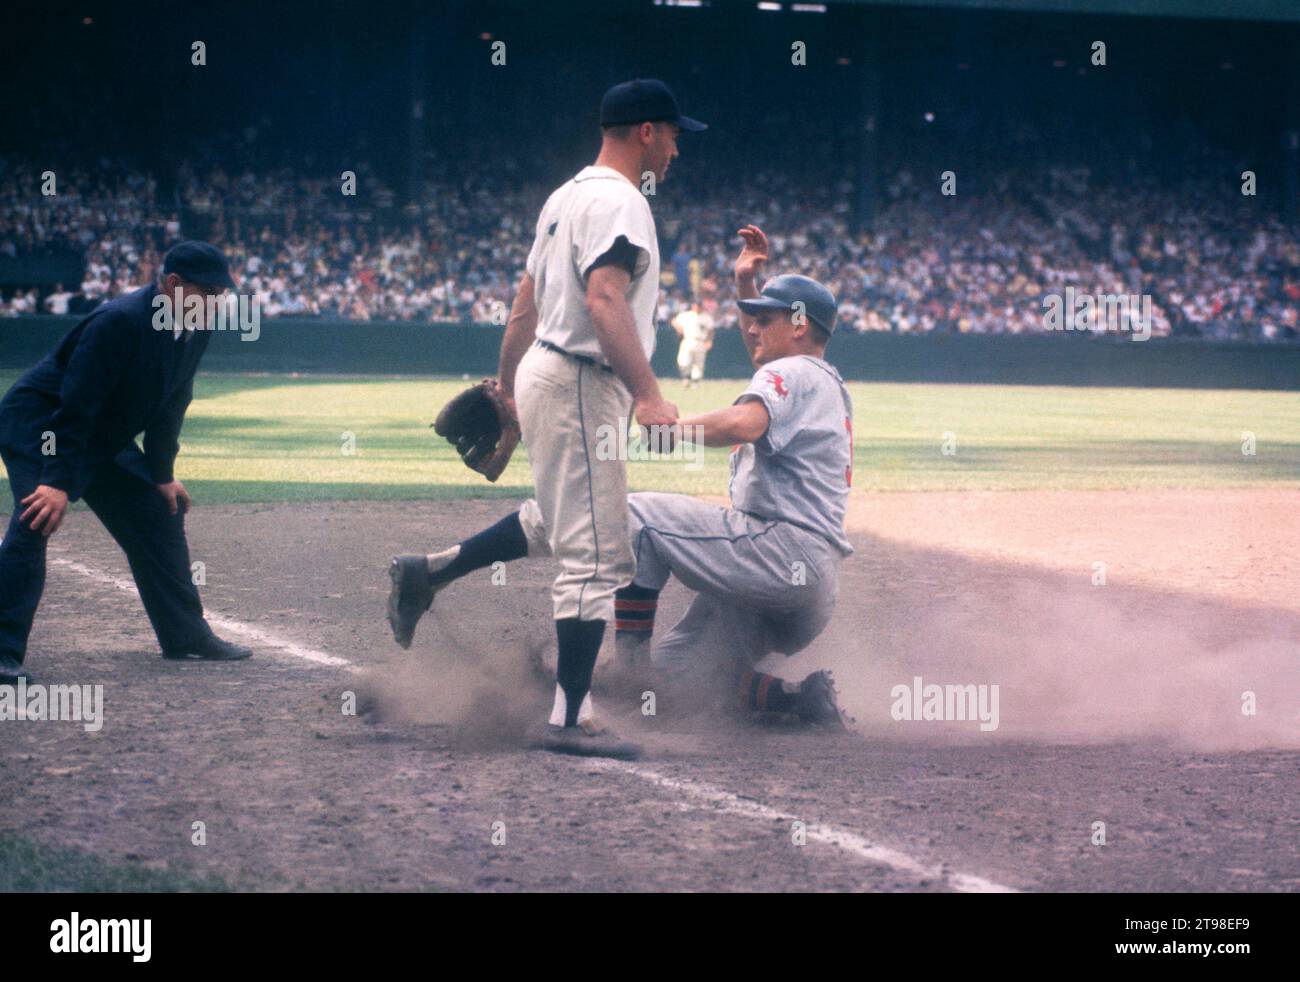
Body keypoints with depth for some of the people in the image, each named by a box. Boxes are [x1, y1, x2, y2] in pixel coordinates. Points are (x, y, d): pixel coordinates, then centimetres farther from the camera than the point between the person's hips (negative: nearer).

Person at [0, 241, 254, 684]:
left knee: (160, 513, 13)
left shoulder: (196, 329, -3)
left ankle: (186, 635, 26)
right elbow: (76, 403, -32)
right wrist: (59, 482, -36)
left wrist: (162, 475, 7)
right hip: (38, 423, -9)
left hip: (107, 440, 9)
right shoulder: (121, 321, -30)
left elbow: (170, 405, 9)